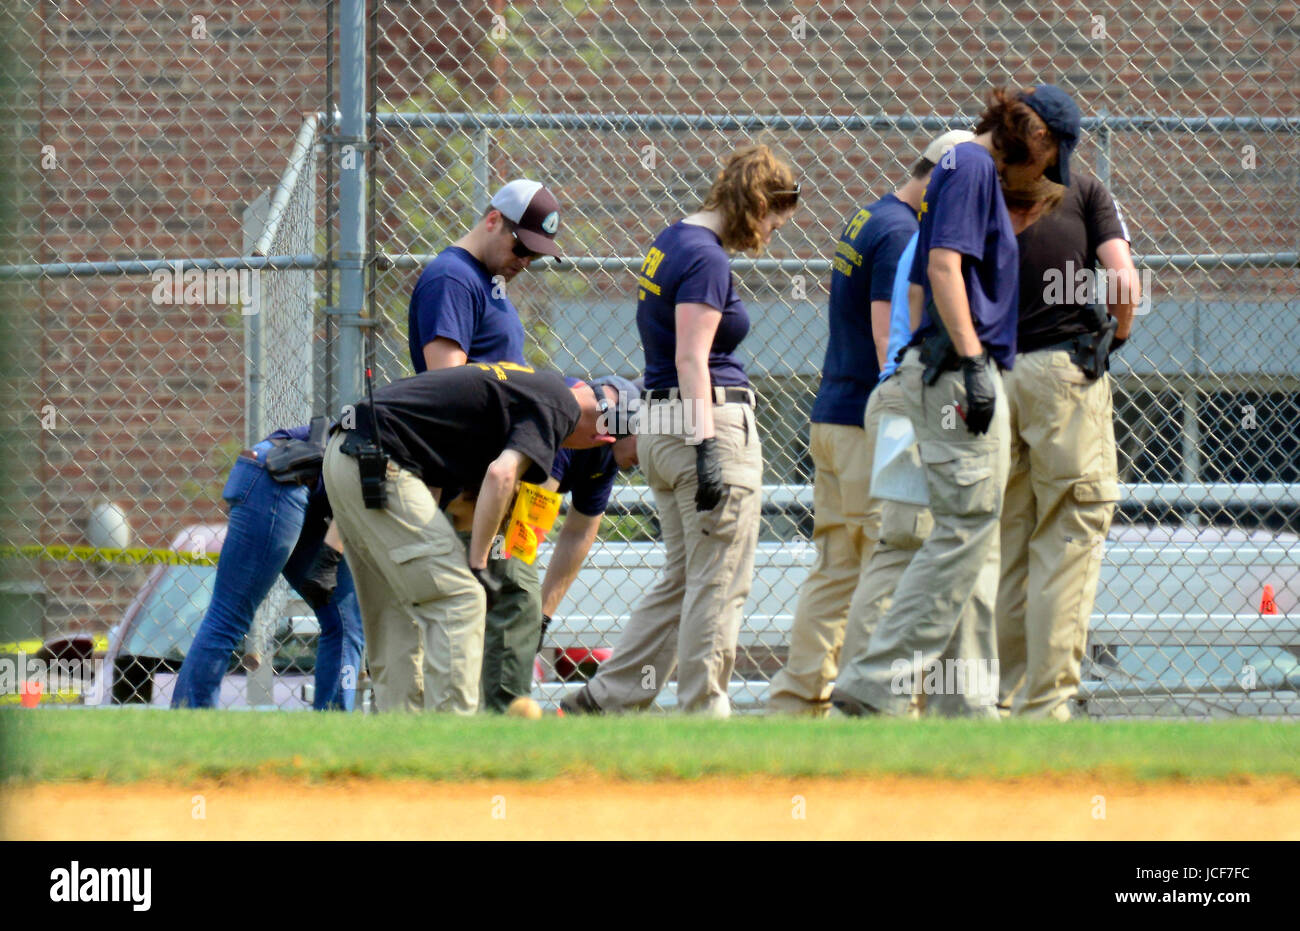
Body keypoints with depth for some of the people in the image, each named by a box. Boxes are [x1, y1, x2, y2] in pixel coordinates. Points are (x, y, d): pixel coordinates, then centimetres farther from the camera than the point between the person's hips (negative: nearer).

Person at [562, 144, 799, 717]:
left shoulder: (668, 243, 16)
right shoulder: (706, 257, -14)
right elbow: (691, 359, -21)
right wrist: (707, 448, -26)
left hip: (658, 424, 10)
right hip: (713, 421, -10)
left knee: (682, 578, 16)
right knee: (721, 583, -4)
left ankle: (605, 698, 14)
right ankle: (703, 713, -3)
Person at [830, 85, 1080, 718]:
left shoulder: (969, 170, 23)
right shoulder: (972, 166, -7)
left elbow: (919, 285, 26)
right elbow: (944, 267, -18)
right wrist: (971, 362, -23)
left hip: (951, 373, 11)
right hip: (958, 372, -11)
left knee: (974, 543, 9)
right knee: (965, 529, -13)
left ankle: (971, 702, 9)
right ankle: (881, 687, -17)